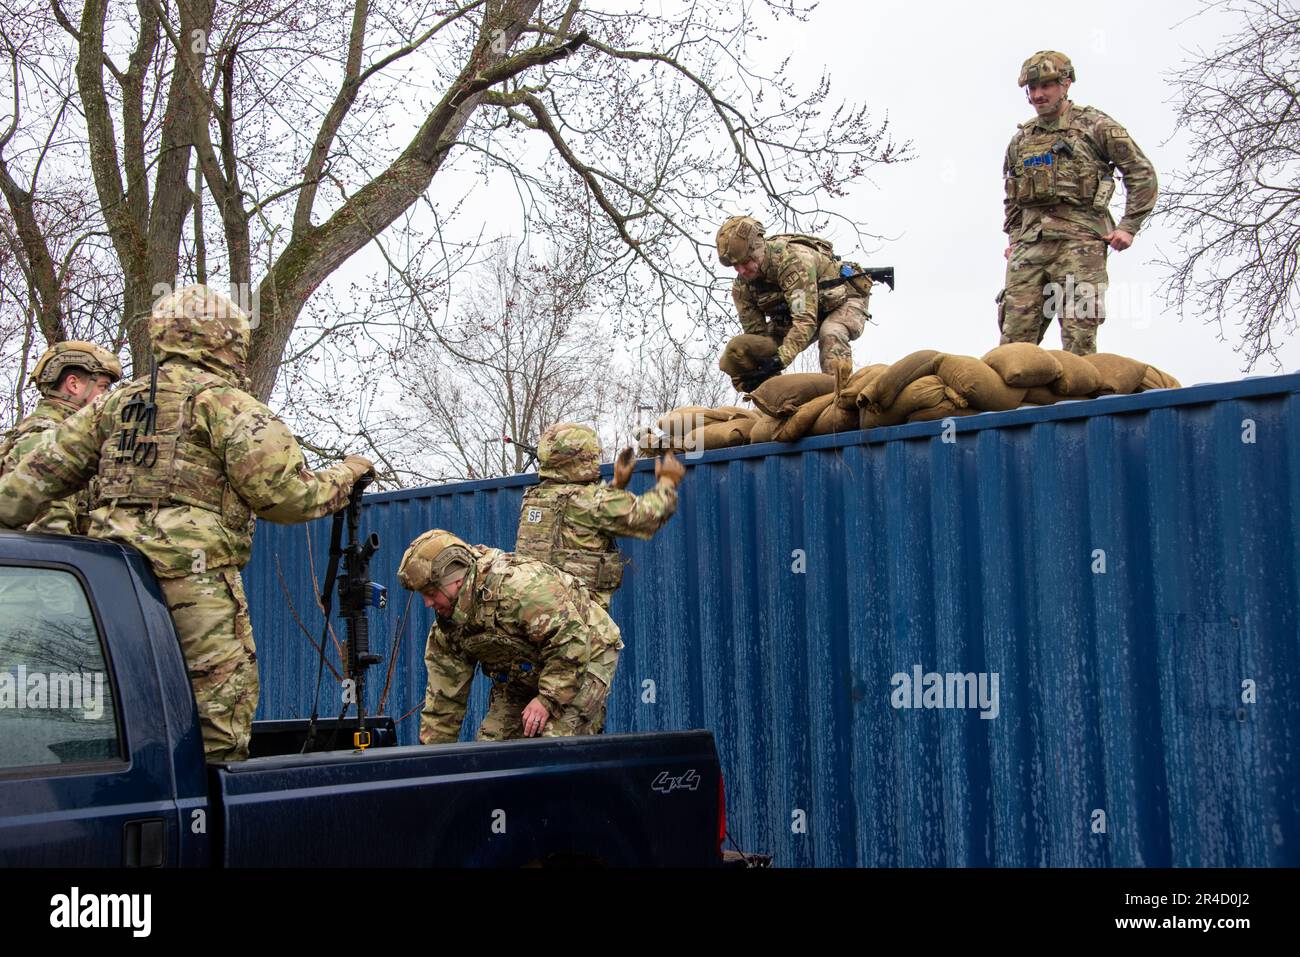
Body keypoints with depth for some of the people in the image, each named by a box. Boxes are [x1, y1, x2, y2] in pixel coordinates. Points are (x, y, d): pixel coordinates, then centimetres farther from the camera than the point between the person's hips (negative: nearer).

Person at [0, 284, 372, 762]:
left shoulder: (114, 403, 19)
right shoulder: (222, 401, -1)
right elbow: (283, 496, -8)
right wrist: (345, 475, 8)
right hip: (196, 583, -7)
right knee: (217, 738, -5)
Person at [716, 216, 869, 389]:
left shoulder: (794, 259, -40)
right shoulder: (742, 287, -17)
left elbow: (806, 320, -44)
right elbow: (755, 334, -14)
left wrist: (780, 359, -54)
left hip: (844, 299, -7)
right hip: (801, 309, 7)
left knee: (831, 335, -39)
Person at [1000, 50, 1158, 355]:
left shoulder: (1094, 126, 5)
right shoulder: (1021, 139, 20)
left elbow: (1142, 173, 5)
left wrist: (1128, 227, -2)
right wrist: (1013, 236, 21)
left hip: (1079, 240, -5)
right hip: (1029, 245, 5)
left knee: (1079, 336, -11)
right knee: (1015, 336, -3)